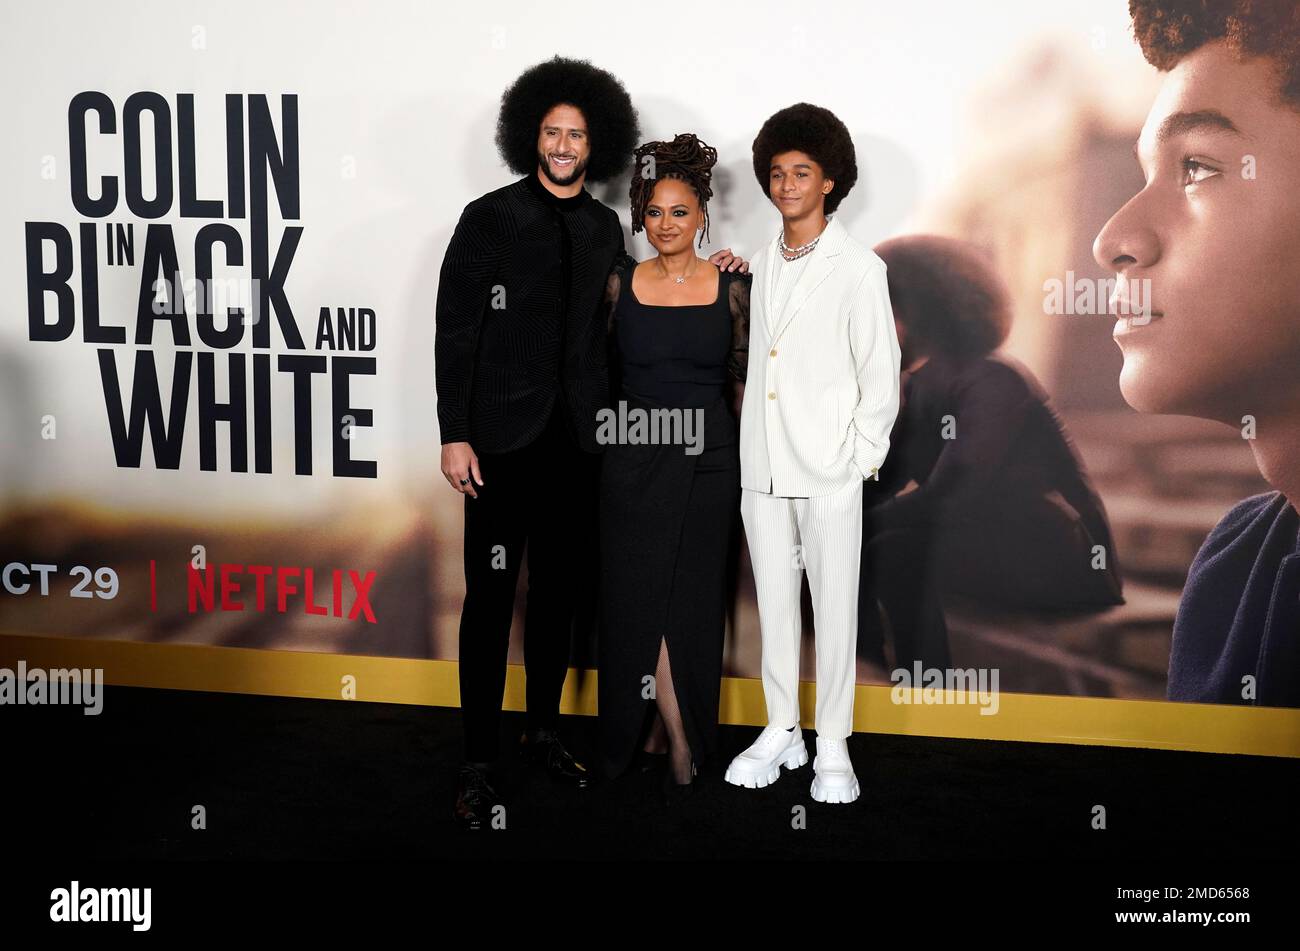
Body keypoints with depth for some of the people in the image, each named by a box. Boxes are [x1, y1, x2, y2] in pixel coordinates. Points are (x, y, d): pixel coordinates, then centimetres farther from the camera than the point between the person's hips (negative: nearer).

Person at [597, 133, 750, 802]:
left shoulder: (731, 288, 1)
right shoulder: (620, 284, 2)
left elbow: (743, 381, 6)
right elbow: (602, 375, 9)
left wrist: (753, 461, 3)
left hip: (706, 460, 0)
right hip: (633, 458, 0)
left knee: (691, 599, 5)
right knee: (639, 596, 0)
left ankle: (673, 724, 21)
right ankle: (678, 741, 13)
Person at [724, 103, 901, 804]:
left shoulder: (858, 269, -5)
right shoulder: (761, 262, 11)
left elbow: (881, 374, -5)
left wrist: (862, 454, -7)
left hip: (829, 470, -5)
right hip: (763, 465, 5)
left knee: (835, 608, 1)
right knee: (774, 602, 11)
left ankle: (833, 747, 11)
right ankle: (781, 731, 24)